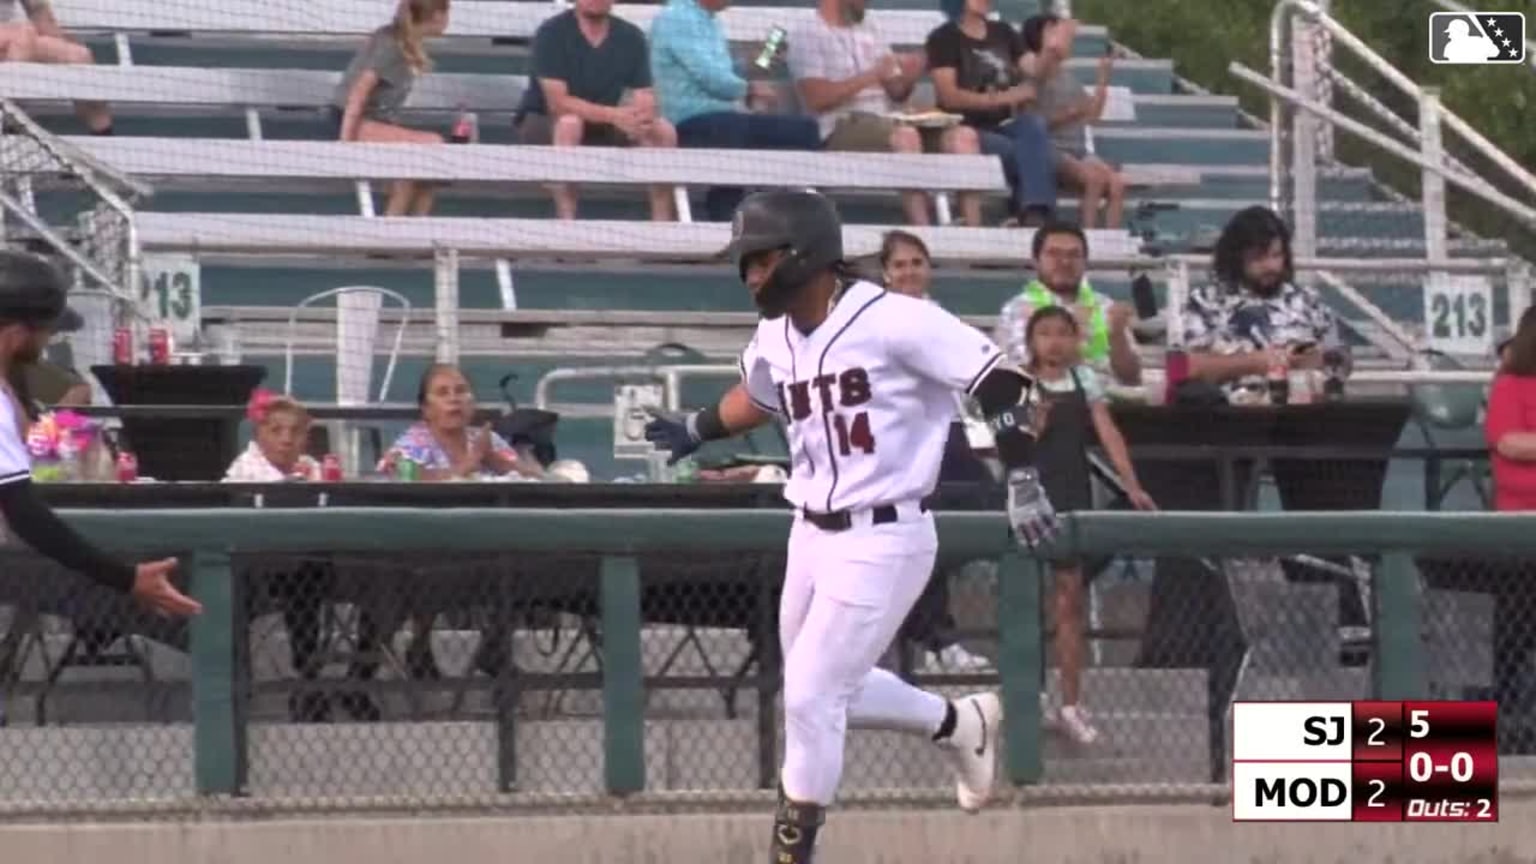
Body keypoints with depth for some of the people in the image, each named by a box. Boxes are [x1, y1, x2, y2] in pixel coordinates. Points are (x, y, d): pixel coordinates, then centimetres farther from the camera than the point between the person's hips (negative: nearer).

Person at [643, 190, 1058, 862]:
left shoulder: (892, 322, -19)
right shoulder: (774, 341, 4)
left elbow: (1002, 383, -18)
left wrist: (1021, 476, -24)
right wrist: (696, 430, 25)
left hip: (882, 541, -8)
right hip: (811, 536, 8)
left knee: (811, 695, -9)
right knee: (831, 691, 17)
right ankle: (960, 723, 40)